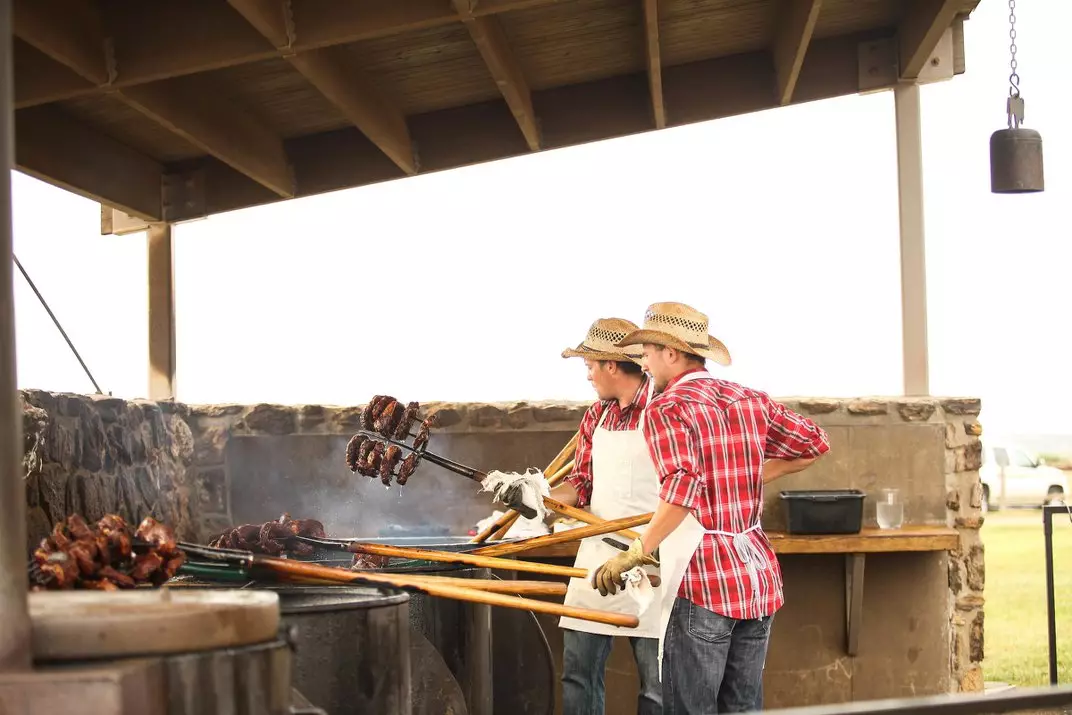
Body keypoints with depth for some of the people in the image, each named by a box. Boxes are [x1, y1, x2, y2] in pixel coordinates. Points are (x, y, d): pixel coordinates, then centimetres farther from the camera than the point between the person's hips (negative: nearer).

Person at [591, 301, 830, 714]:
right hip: (758, 573, 7)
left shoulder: (667, 408, -9)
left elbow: (683, 488, -22)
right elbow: (816, 444, 16)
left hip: (703, 578, -7)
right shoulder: (751, 400, 11)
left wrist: (639, 551, -19)